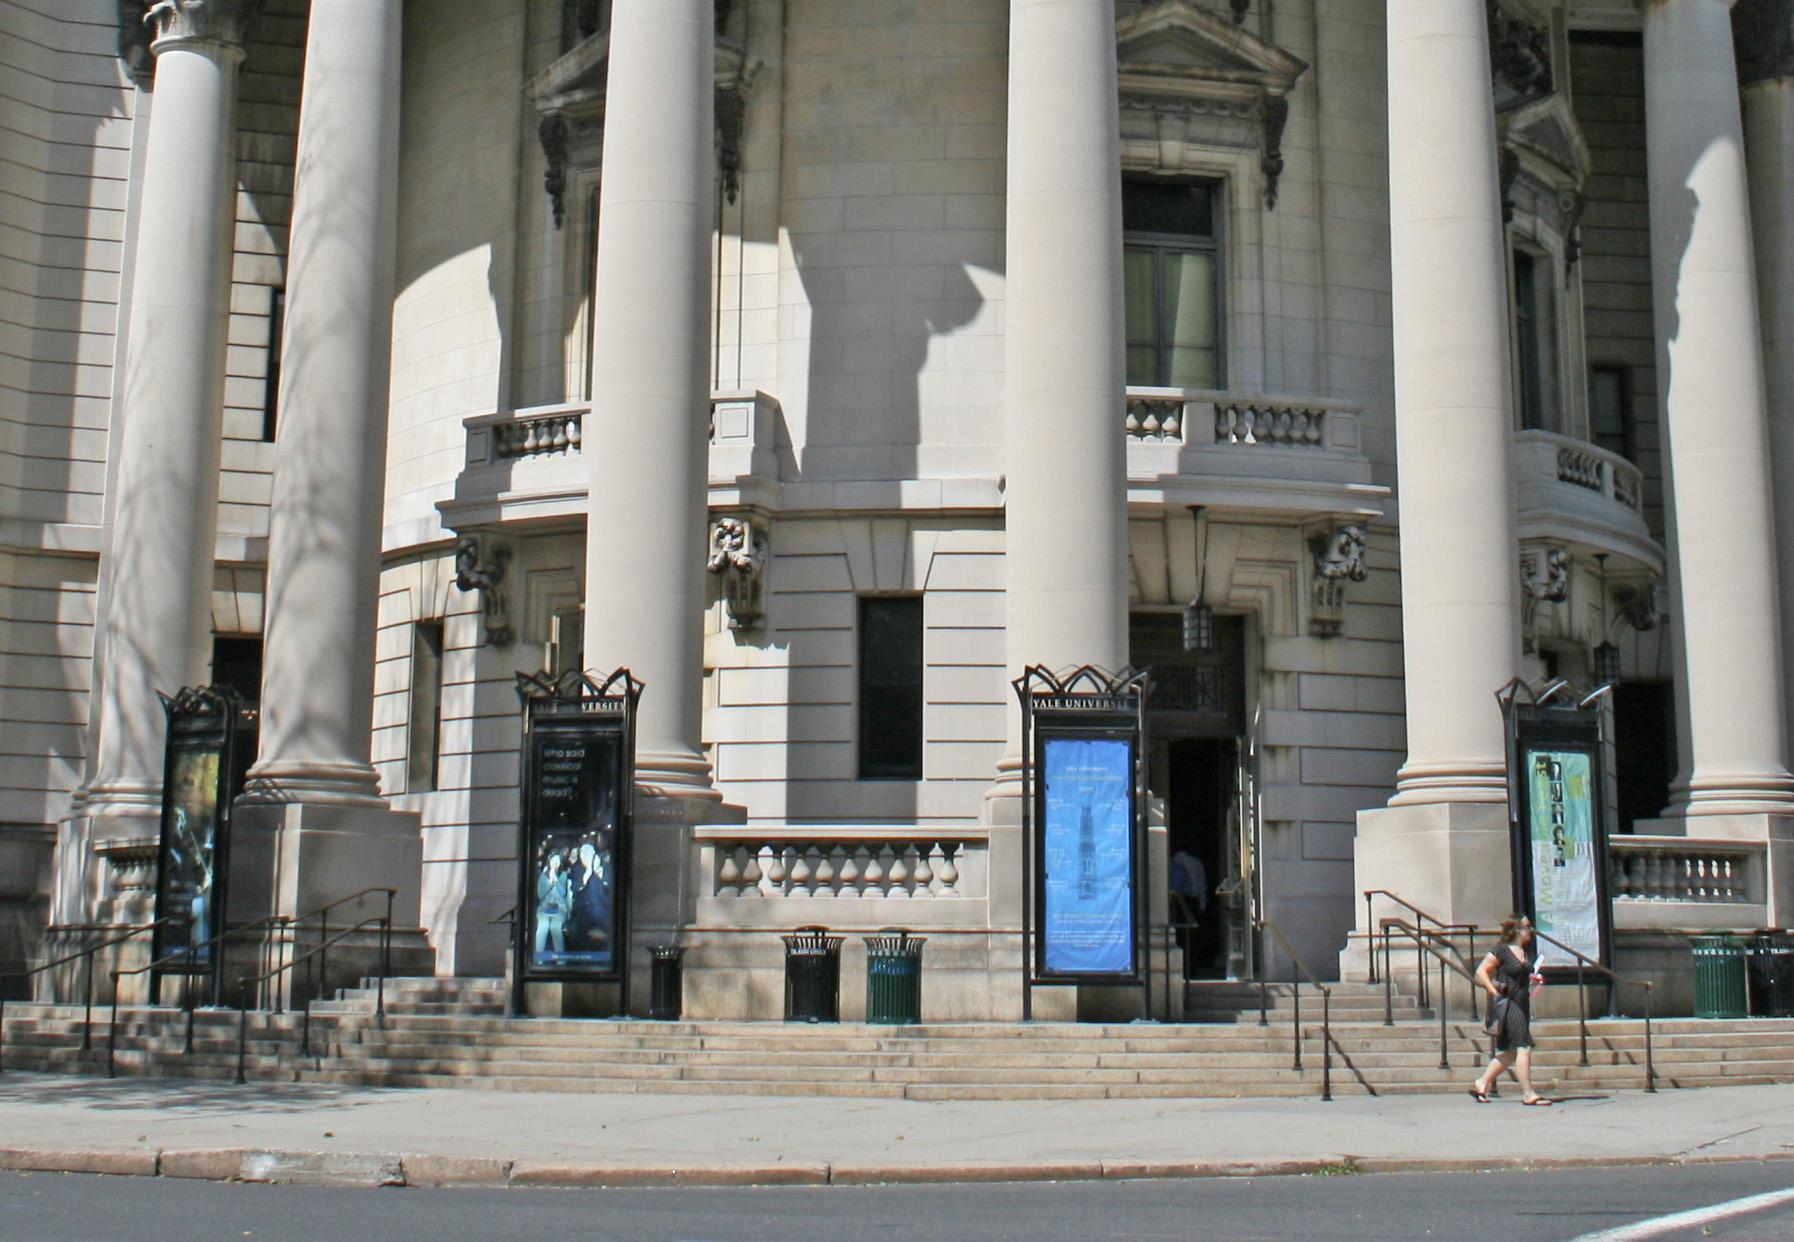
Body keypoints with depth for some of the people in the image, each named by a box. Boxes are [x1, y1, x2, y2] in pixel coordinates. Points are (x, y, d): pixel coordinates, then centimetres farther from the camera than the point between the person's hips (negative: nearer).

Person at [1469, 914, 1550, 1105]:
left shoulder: (1526, 952, 15)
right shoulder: (1501, 951, -9)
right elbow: (1481, 971, -10)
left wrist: (1534, 981, 9)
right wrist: (1493, 991, -19)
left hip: (1522, 1003, 9)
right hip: (1507, 1004, -9)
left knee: (1509, 1052, 12)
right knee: (1523, 1047, -11)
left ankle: (1482, 1084, 23)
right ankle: (1528, 1094, -8)